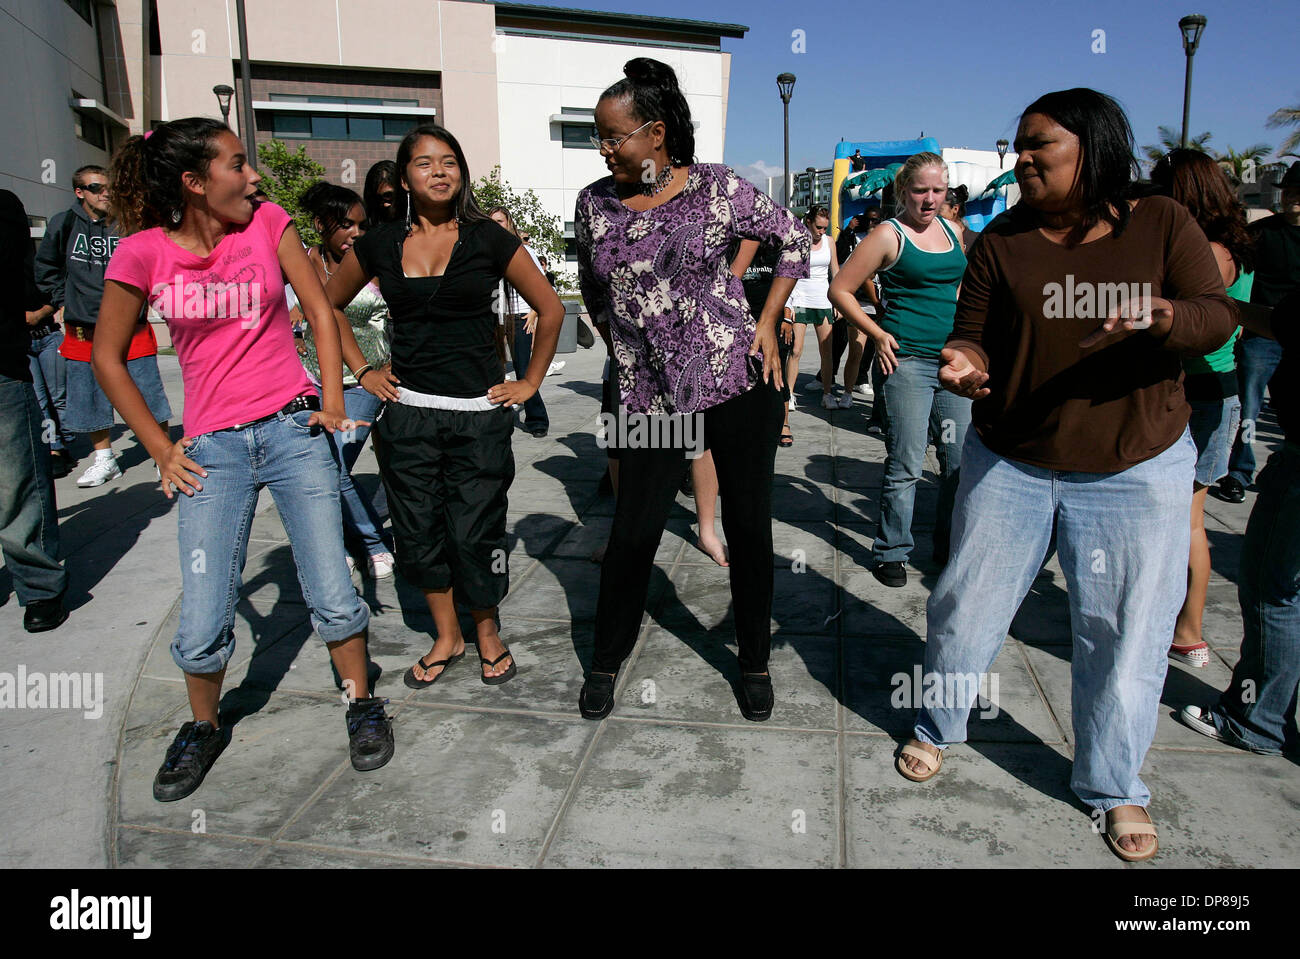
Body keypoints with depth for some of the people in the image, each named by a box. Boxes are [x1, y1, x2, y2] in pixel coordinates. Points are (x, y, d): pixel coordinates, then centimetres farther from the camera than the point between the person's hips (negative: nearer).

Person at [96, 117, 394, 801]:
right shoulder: (143, 252, -3)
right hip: (212, 448, 0)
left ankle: (362, 706, 25)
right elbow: (107, 356, 6)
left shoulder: (268, 224, 0)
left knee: (333, 596, 1)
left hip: (293, 430, 1)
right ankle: (203, 727, 30)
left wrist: (331, 403, 0)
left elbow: (319, 310, 7)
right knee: (203, 626, 0)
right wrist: (161, 449, 3)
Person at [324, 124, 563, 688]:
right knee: (419, 533, 9)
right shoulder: (380, 245, 5)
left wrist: (530, 382, 3)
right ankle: (446, 638, 30)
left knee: (475, 533, 1)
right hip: (408, 414, 3)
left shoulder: (488, 239, -2)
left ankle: (487, 632, 27)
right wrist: (362, 371, 12)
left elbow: (550, 309, 5)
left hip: (479, 415, -3)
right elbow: (330, 304, 20)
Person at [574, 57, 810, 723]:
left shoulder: (718, 188, -4)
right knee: (633, 532, 3)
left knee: (749, 527, 7)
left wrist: (767, 323, 2)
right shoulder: (595, 204, 4)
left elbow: (794, 238, 7)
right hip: (648, 395, 2)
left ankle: (755, 662, 27)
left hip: (739, 380, -1)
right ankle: (606, 661, 26)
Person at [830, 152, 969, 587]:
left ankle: (950, 545, 25)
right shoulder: (889, 234, -4)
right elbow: (840, 290, -5)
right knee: (906, 464, -3)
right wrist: (878, 335, -9)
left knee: (962, 459, 9)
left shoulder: (951, 230, 14)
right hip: (907, 361, -6)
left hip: (954, 360, 6)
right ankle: (891, 552, 13)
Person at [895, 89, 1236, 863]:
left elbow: (1218, 318, -7)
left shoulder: (1163, 224, -2)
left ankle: (1115, 785, 29)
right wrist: (966, 364, -24)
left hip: (1137, 469, -1)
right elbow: (976, 337, 0)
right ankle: (938, 726, 35)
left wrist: (1162, 319, -29)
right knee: (966, 603, 9)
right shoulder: (1002, 241, 1)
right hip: (1011, 462, 1)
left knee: (1125, 631, 6)